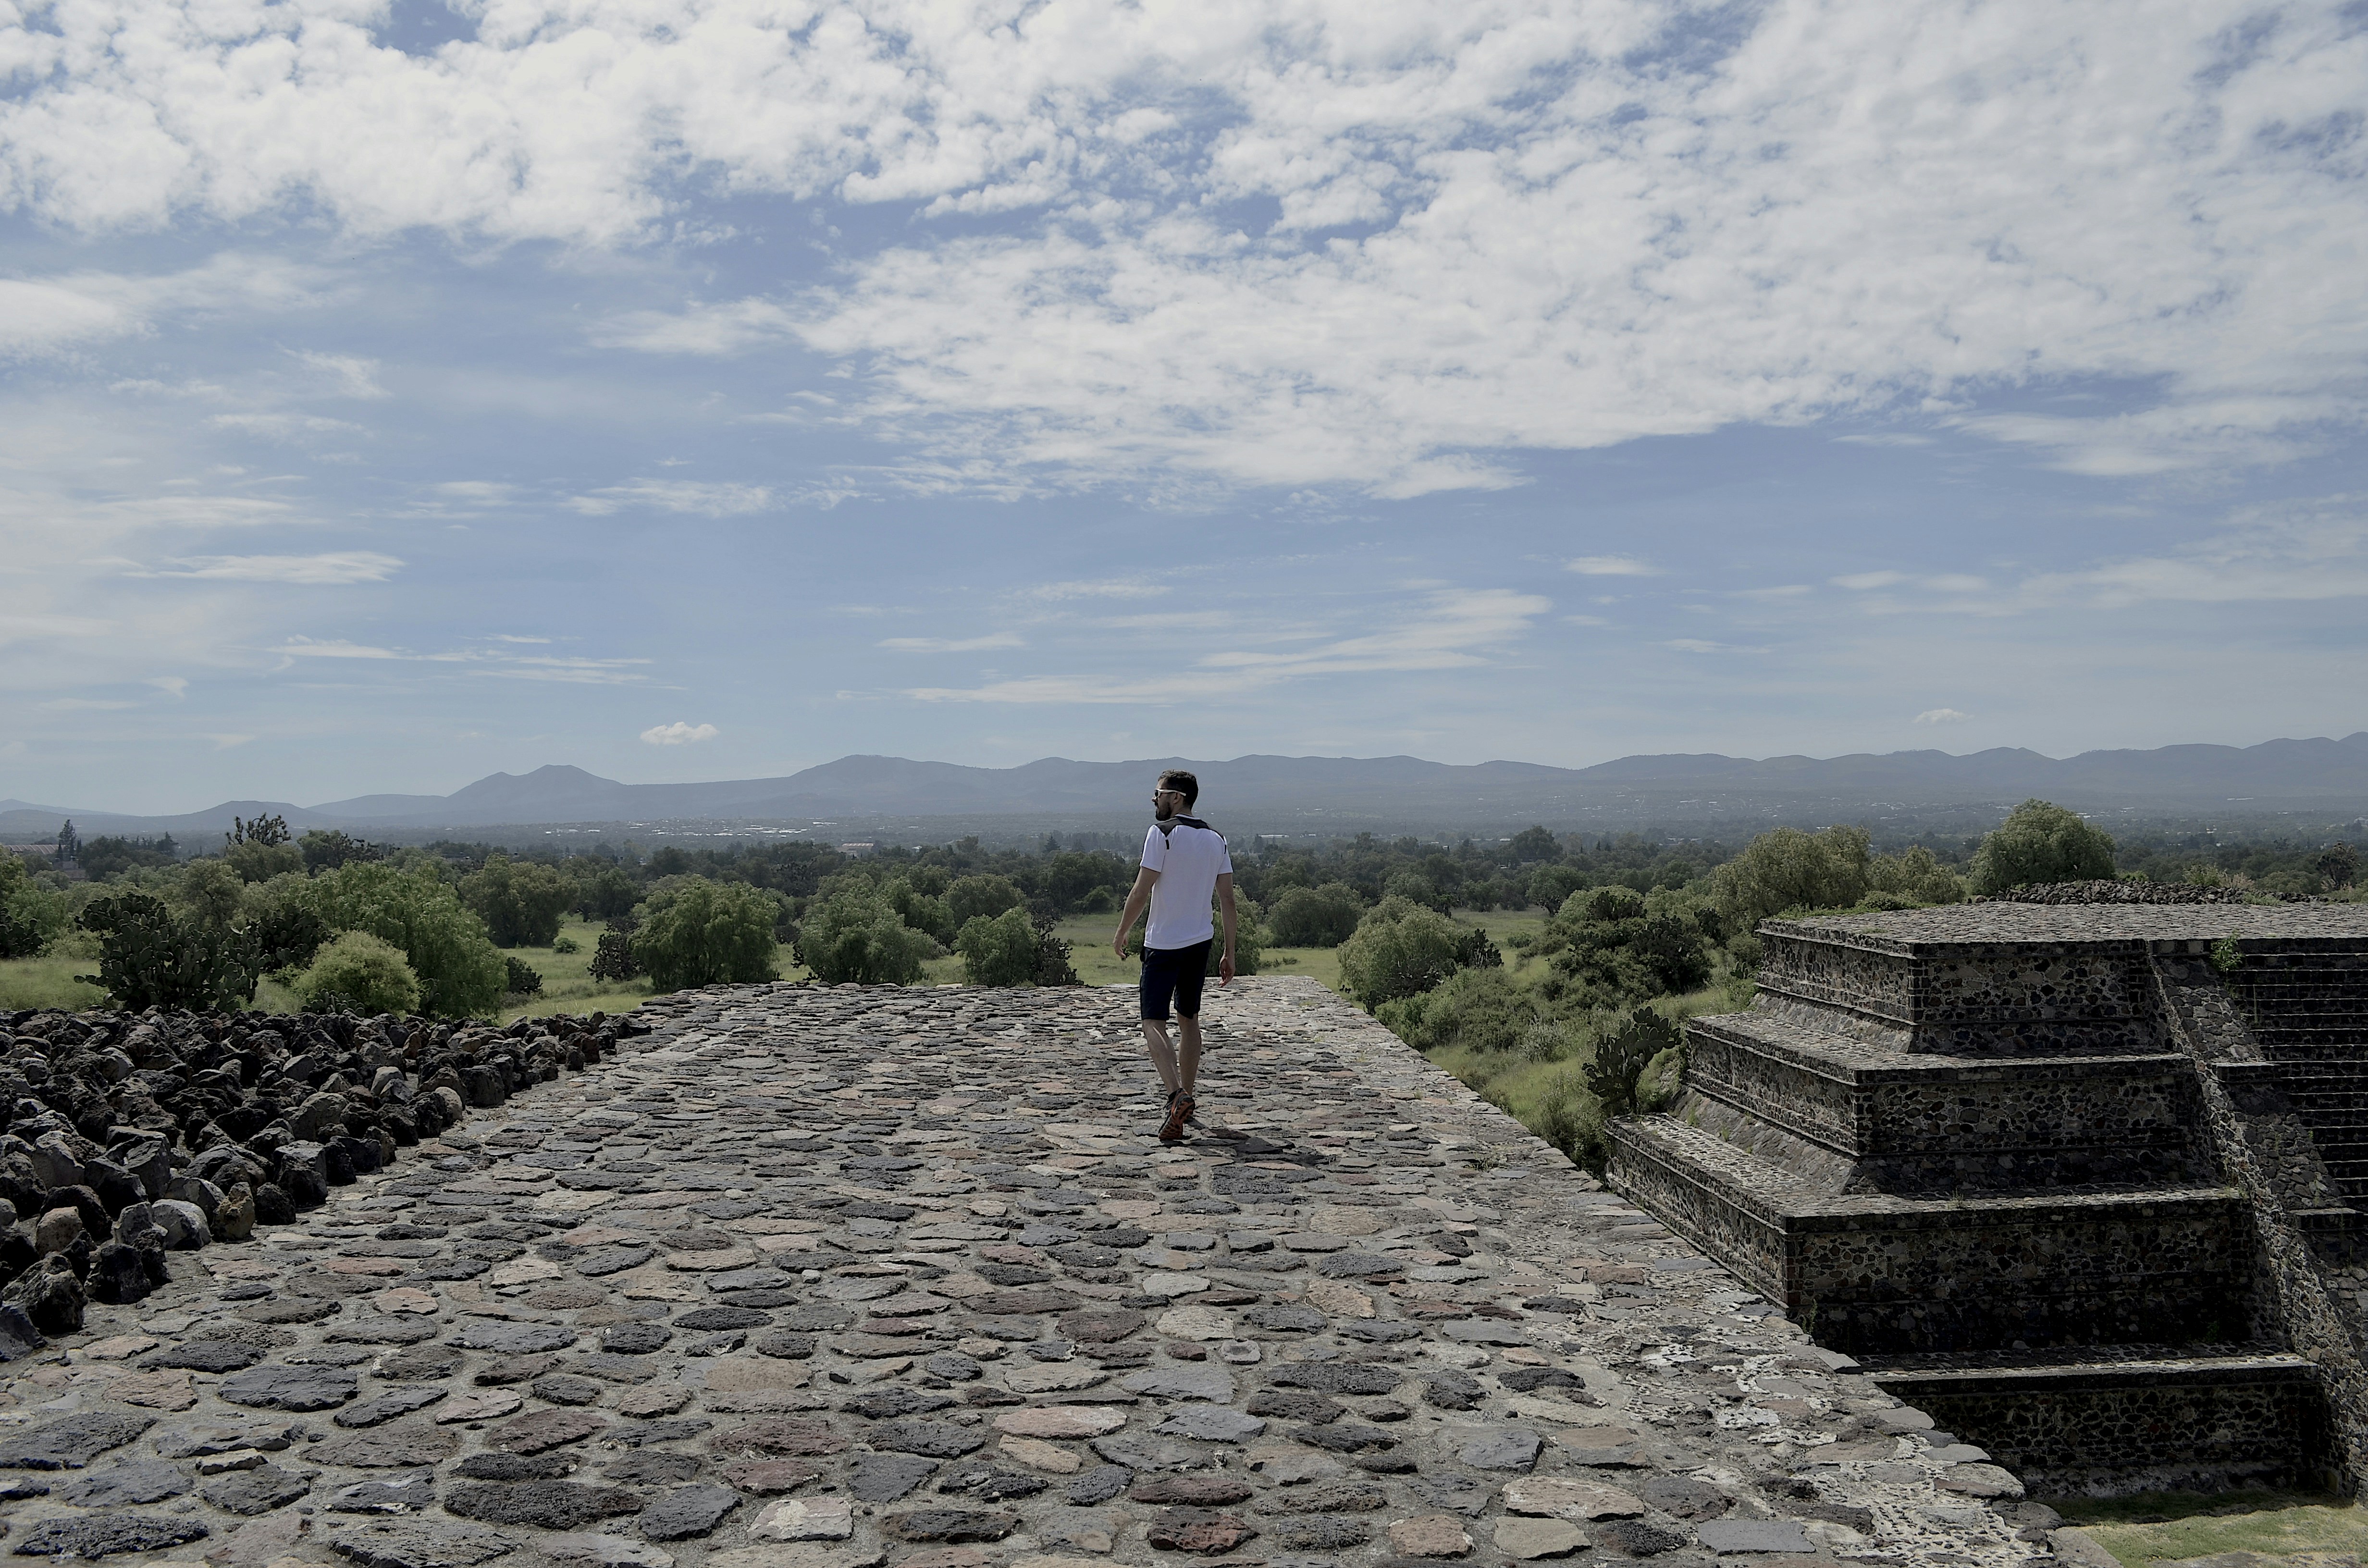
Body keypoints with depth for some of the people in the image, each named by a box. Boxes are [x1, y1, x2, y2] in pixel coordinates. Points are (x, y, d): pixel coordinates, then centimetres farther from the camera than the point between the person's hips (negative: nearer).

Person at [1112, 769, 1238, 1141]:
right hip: (1201, 942, 7)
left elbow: (1141, 891, -15)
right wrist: (1229, 953, 10)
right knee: (1189, 1020, 18)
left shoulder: (1162, 833, -12)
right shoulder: (1216, 839, 7)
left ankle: (1177, 1096, -23)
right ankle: (1185, 1098, 26)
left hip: (1164, 944, -6)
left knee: (1153, 1024, -5)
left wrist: (1121, 935, -2)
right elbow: (1227, 899, 6)